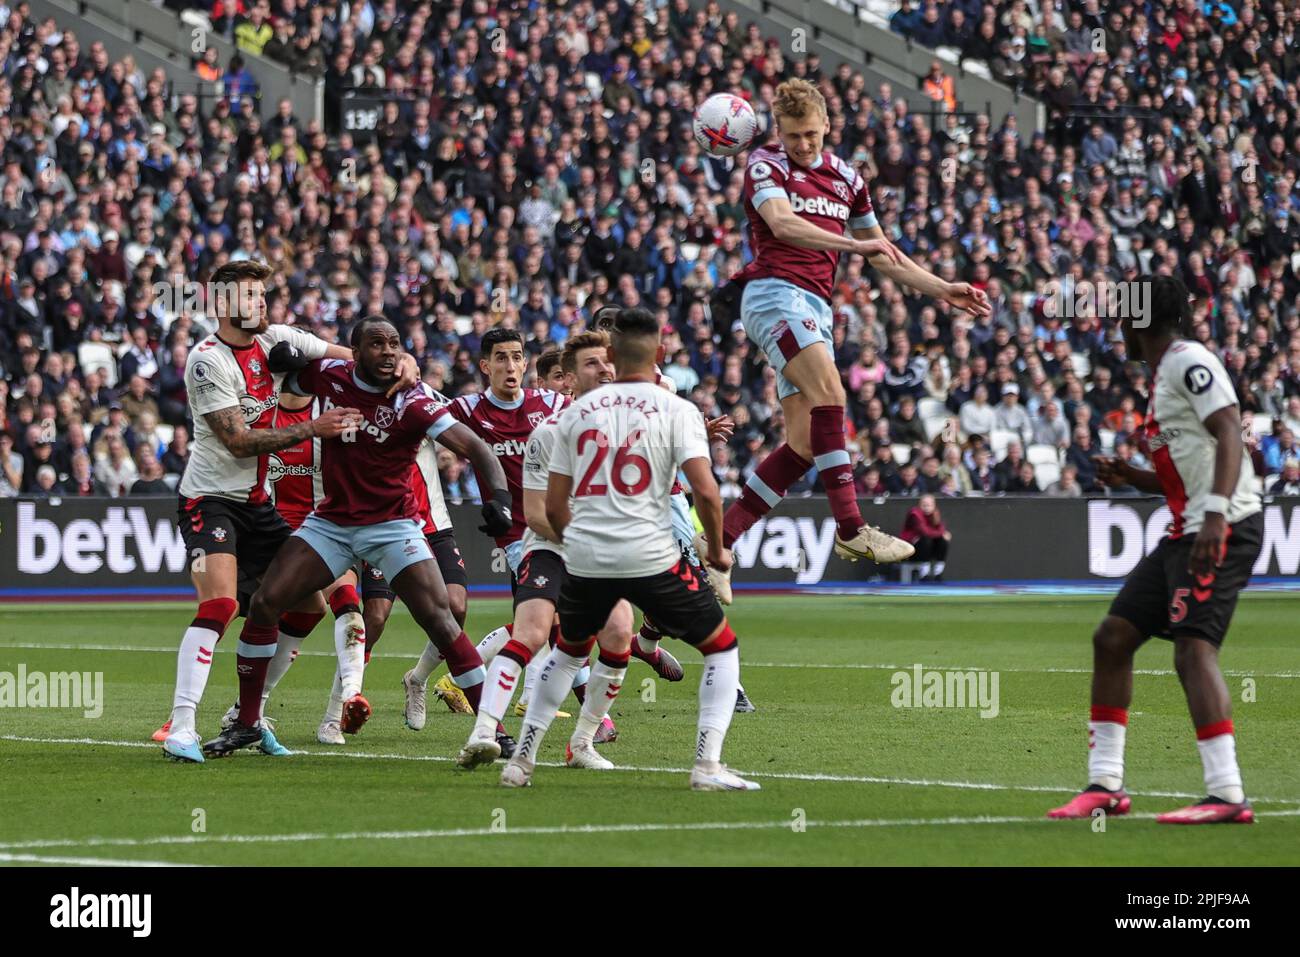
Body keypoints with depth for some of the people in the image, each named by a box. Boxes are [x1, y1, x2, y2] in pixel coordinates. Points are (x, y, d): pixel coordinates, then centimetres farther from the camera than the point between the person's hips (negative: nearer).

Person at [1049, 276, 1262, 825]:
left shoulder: (1189, 362, -8)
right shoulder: (1165, 375, 21)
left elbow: (1229, 434, -21)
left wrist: (1216, 513, -31)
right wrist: (1132, 479, 16)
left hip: (1225, 529, -10)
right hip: (1186, 533, 10)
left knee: (1193, 648, -20)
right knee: (1112, 636, 9)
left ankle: (1227, 795, -24)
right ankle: (1106, 785, 14)